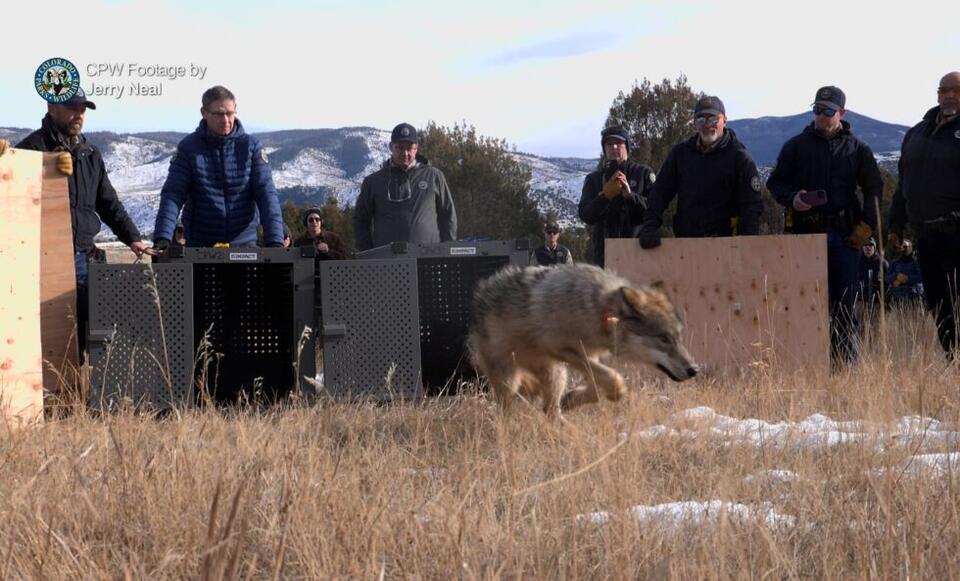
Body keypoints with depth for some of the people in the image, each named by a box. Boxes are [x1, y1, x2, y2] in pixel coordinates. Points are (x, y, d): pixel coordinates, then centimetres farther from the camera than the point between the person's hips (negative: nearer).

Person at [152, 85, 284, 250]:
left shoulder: (251, 146, 0)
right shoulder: (188, 147, -1)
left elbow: (266, 194, -7)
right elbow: (172, 194, -7)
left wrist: (275, 242, -20)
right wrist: (162, 239, -23)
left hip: (243, 242, 0)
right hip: (199, 246, 0)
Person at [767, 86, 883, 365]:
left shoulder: (857, 149, 10)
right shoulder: (796, 146, 9)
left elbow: (874, 189, 14)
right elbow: (775, 183, 13)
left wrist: (866, 226, 3)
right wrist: (792, 198, -8)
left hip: (843, 236, 0)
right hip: (805, 233, 0)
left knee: (845, 302, 0)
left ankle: (848, 362, 3)